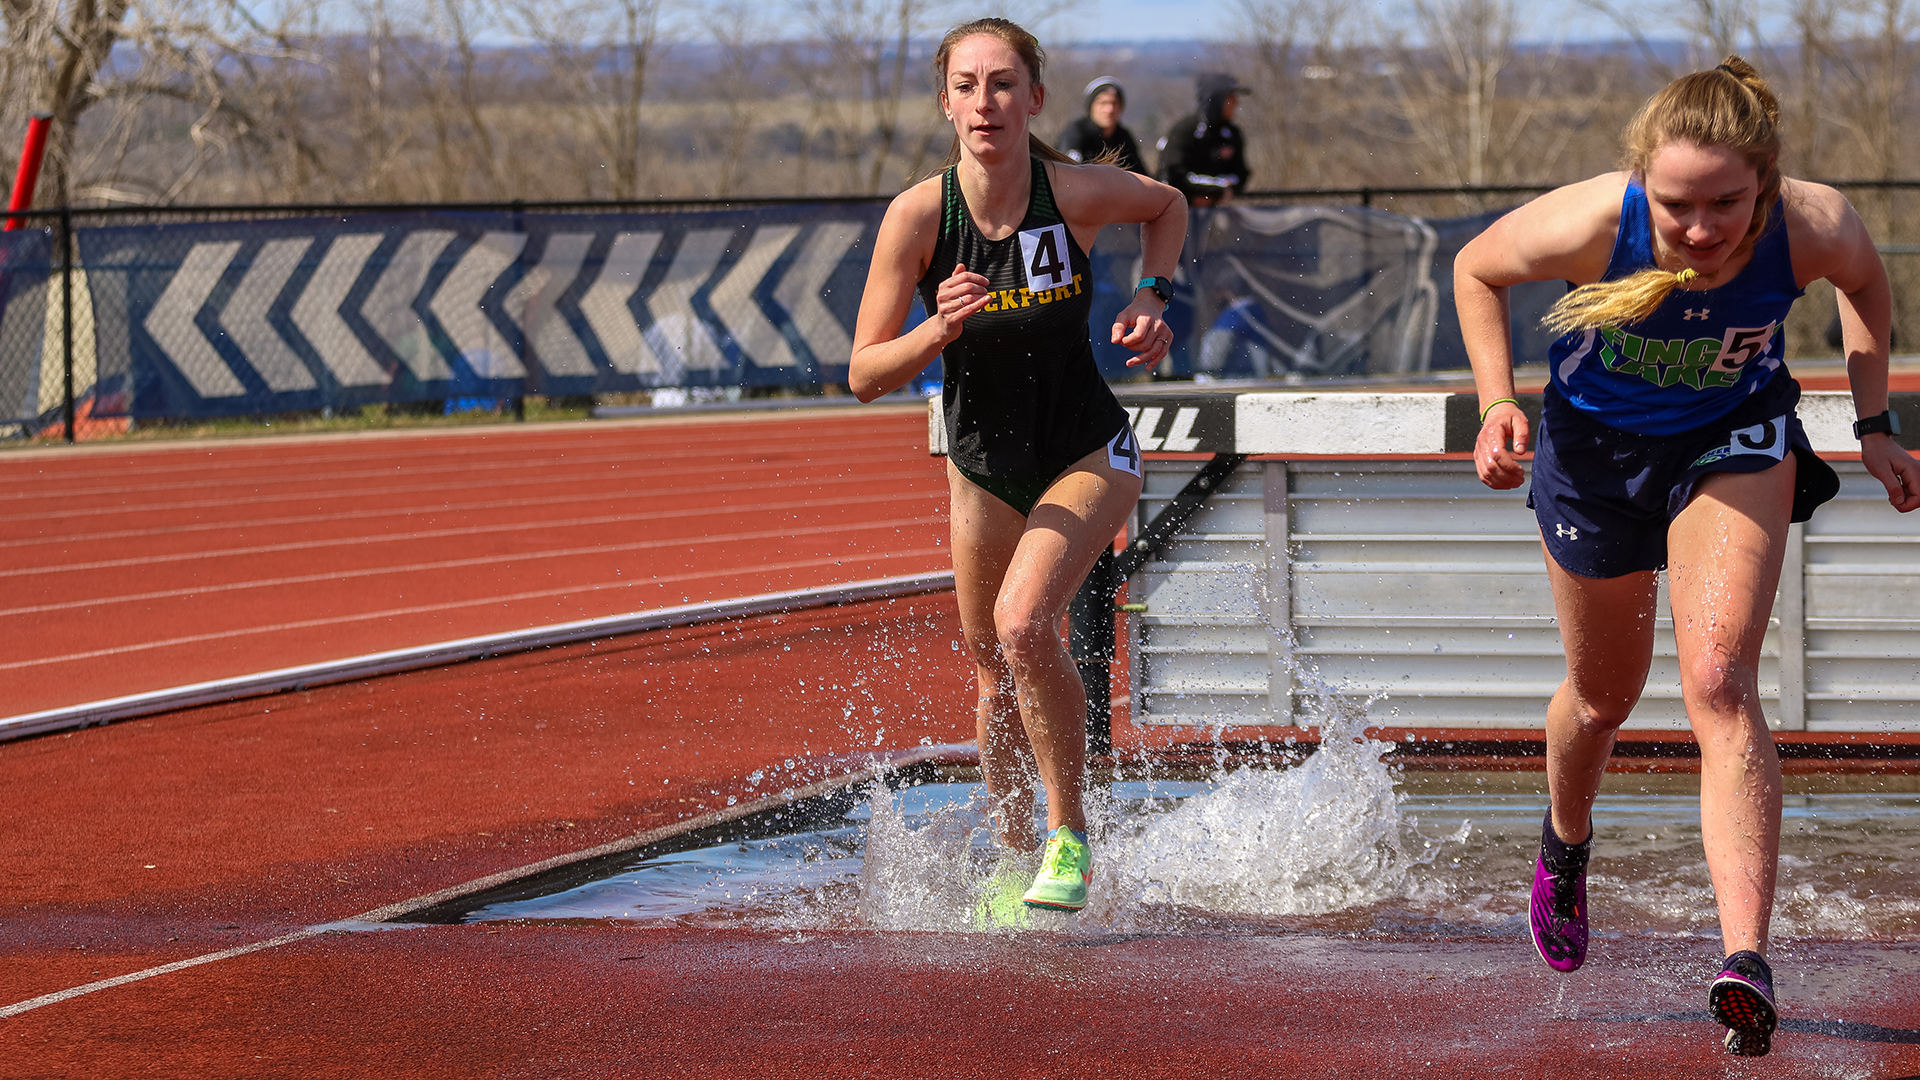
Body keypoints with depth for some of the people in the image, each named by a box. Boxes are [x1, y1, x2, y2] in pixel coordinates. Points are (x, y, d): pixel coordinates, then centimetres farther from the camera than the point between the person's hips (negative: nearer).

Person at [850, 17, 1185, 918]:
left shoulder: (1078, 193, -20)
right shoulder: (918, 215, -18)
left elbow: (1166, 206, 6)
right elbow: (864, 376, -15)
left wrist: (1152, 299, -8)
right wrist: (940, 329, -33)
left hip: (1086, 456, -3)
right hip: (983, 466, 3)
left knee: (1024, 623, -27)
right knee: (994, 673, 13)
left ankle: (1070, 840, -11)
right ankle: (1017, 860, 35)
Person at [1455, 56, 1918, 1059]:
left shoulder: (1815, 228, -31)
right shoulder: (1589, 225, -35)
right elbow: (1477, 268, -12)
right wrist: (1497, 401, -22)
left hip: (1736, 435, -1)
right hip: (1597, 443, 1)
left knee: (1720, 683, -22)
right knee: (1604, 697, 18)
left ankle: (1745, 961, -30)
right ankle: (1563, 849, 53)